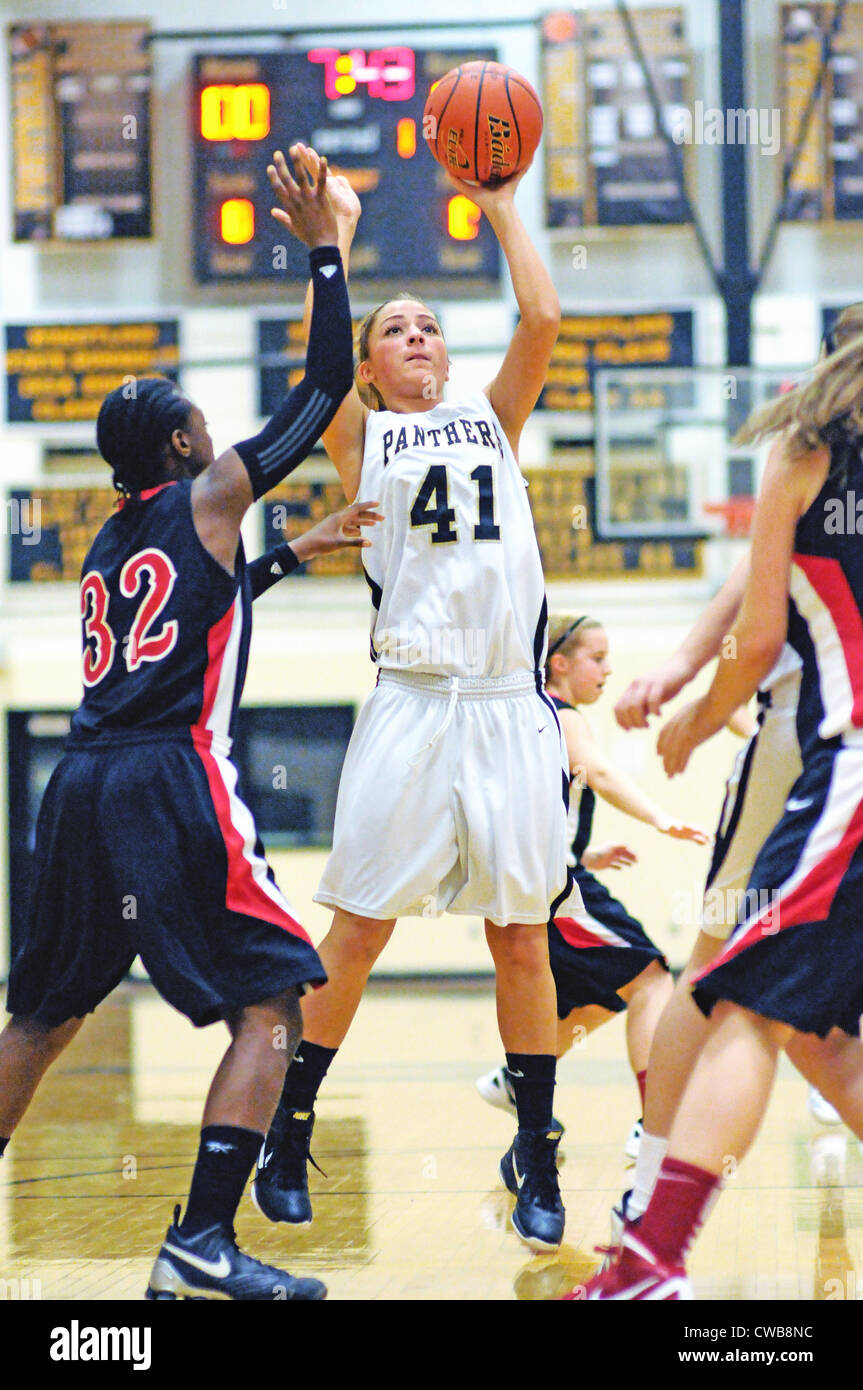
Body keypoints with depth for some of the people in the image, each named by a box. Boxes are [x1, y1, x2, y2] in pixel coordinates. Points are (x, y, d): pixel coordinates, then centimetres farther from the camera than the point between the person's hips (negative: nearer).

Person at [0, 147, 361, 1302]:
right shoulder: (209, 497, 3)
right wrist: (324, 251, 12)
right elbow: (324, 391, 7)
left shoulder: (109, 545, 21)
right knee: (270, 1003, -6)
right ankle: (200, 1245, -17)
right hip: (173, 782, -7)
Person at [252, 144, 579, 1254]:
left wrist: (500, 203, 5)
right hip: (411, 703, -2)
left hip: (508, 704, 2)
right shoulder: (361, 436, 11)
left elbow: (542, 320, 3)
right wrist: (335, 235, 0)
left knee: (522, 936, 4)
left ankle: (535, 1154, 14)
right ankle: (286, 1139, 10)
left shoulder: (494, 417, 17)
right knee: (358, 932, -1)